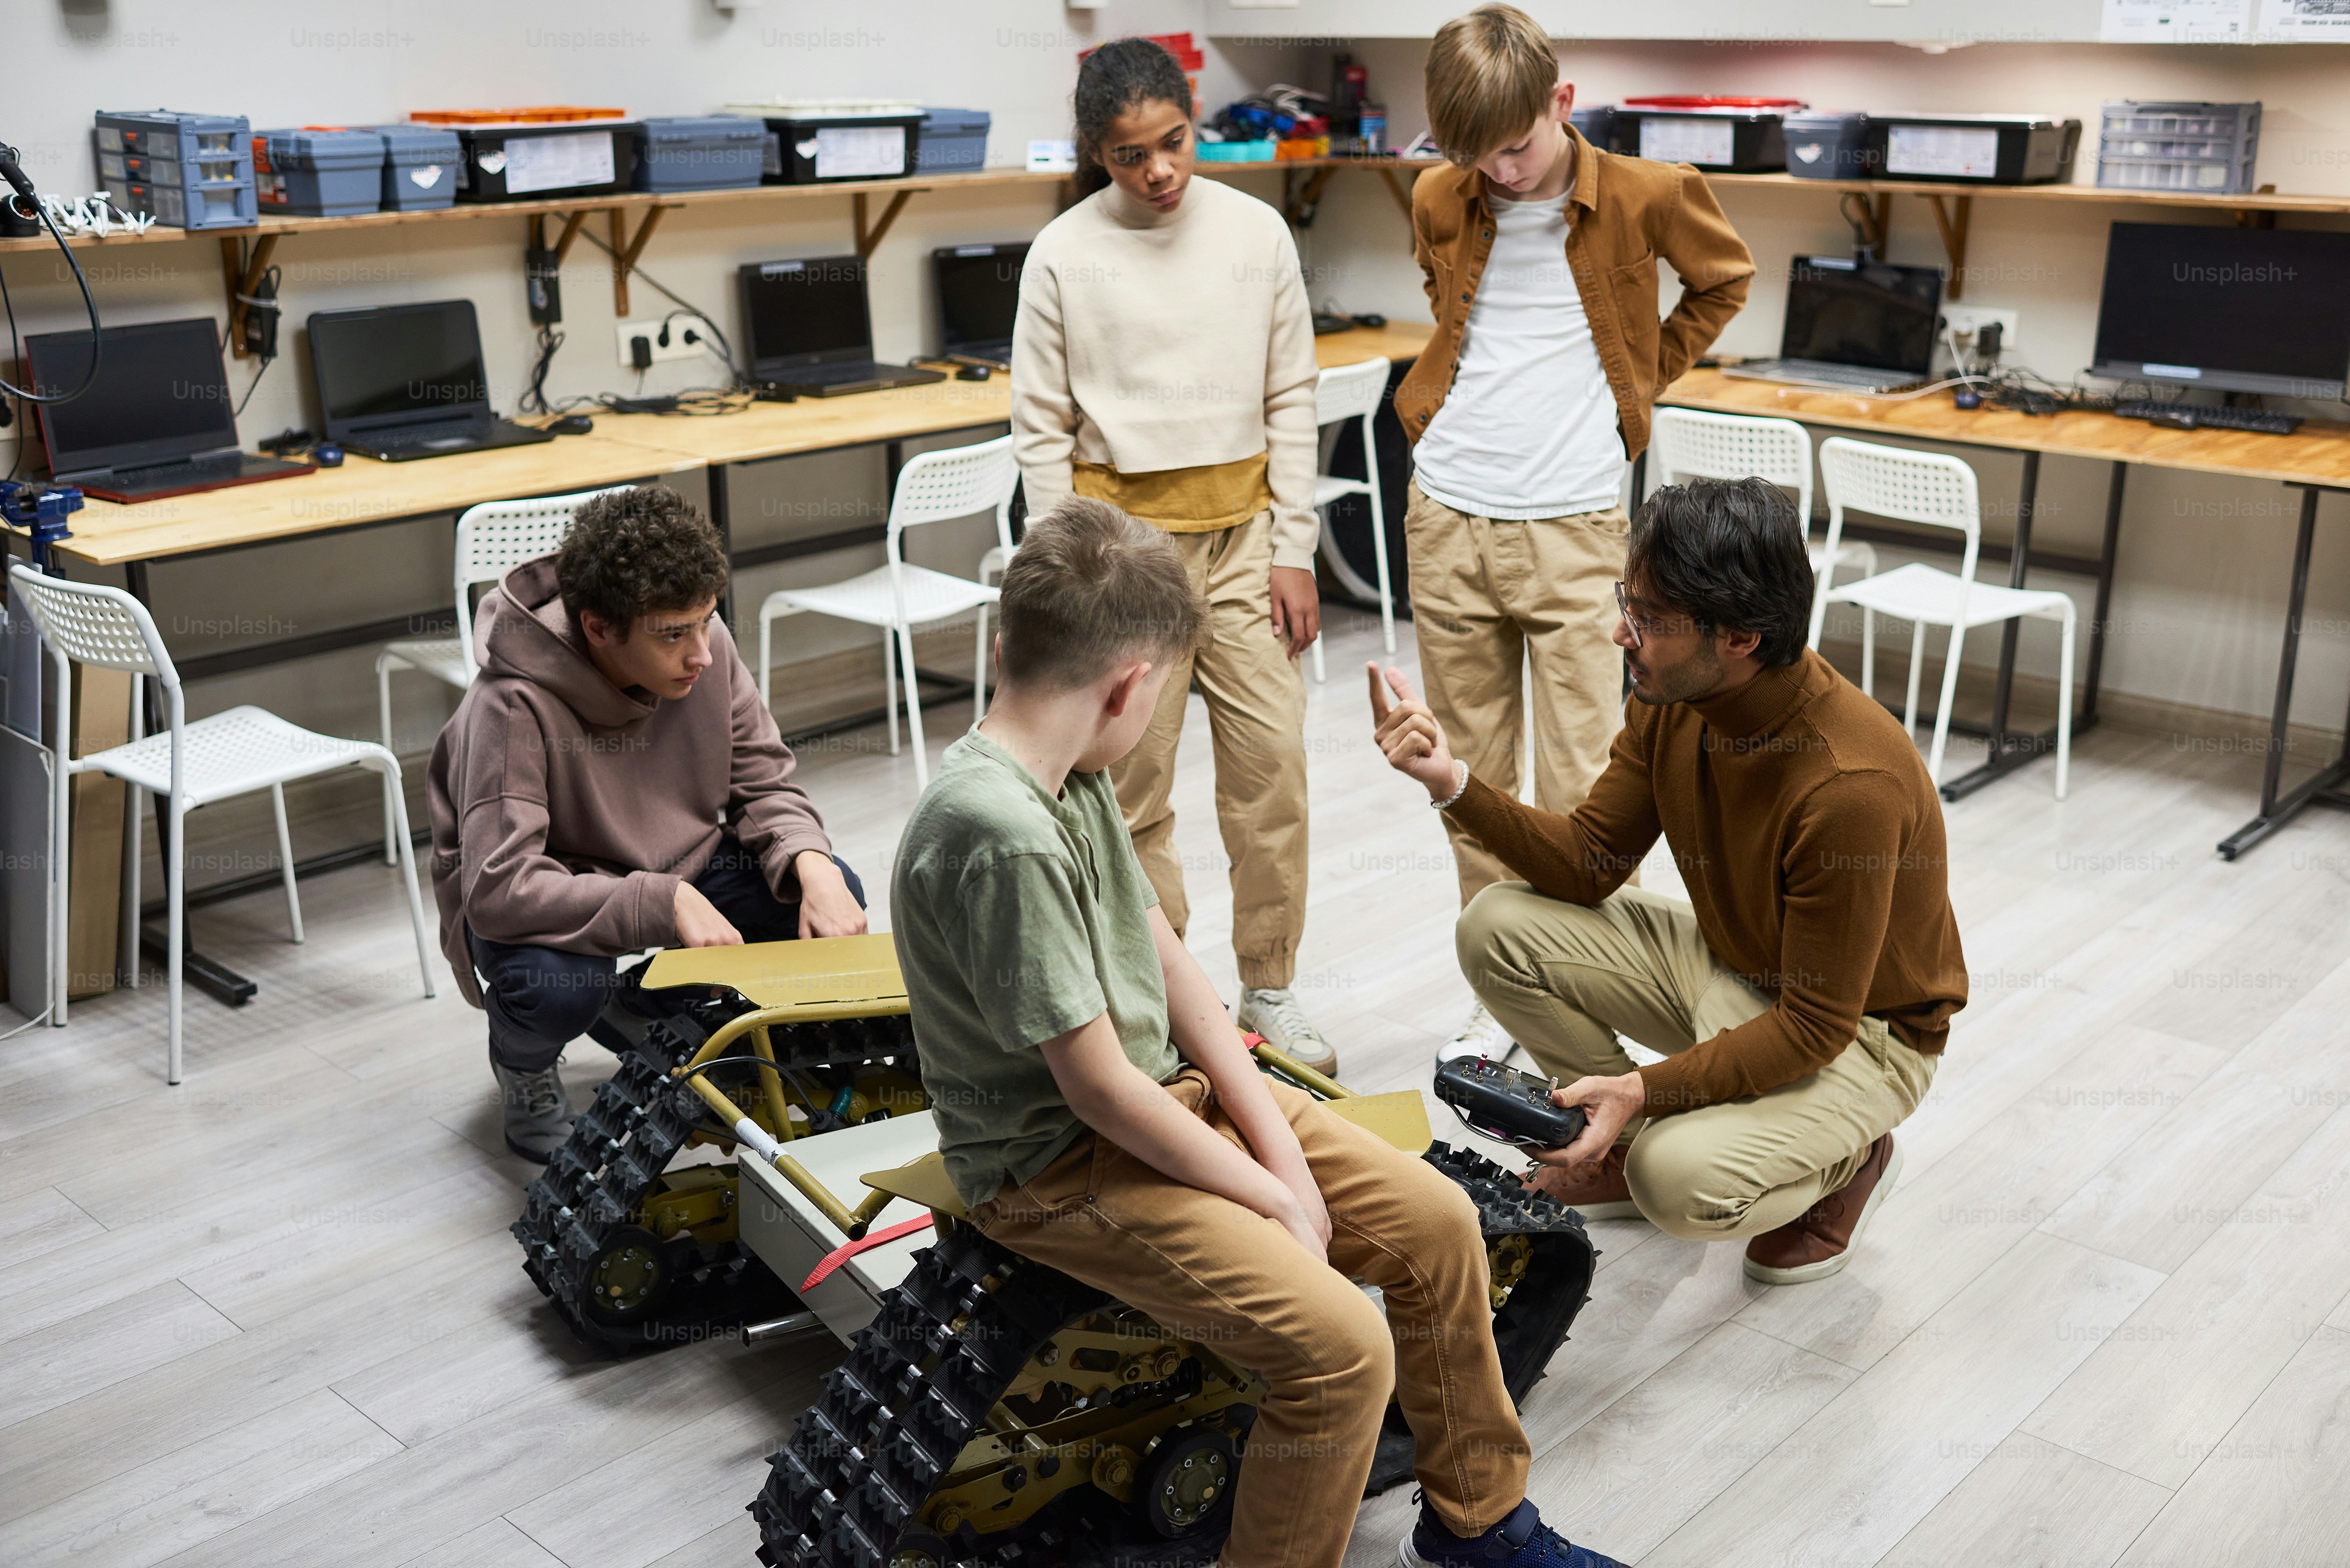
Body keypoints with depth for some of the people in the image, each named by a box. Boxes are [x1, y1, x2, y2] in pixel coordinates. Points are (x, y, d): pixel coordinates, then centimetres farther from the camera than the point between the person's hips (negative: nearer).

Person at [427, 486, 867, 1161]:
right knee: (553, 987, -38)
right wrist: (666, 903, -39)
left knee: (835, 898, -16)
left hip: (676, 866, 5)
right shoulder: (515, 705, -30)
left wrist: (813, 866, -25)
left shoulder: (706, 647, -14)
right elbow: (498, 888, -35)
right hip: (548, 901, -5)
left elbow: (764, 785, -4)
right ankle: (523, 1061, 4)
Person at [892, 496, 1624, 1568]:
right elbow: (1099, 1089, -24)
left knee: (1437, 1223, 6)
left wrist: (1278, 1143, -2)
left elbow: (1165, 960, 6)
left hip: (1173, 1091, 9)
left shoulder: (1070, 777, 2)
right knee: (1342, 1347, -23)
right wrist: (1272, 1197, -12)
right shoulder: (1004, 835, -28)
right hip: (1058, 1166, -9)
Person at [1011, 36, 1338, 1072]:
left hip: (1241, 529, 2)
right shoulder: (1063, 256, -3)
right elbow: (1042, 430, 0)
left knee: (1273, 764, 2)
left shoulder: (1255, 232, 2)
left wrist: (1294, 550, 2)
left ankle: (1269, 988, 18)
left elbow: (1290, 401, 6)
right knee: (1135, 783, 2)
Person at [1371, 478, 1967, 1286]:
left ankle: (1846, 1160, 4)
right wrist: (1455, 783, -19)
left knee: (1683, 1181, -31)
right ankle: (1633, 1139, 11)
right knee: (1499, 927, -8)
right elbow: (1590, 864, -5)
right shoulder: (1673, 702, -13)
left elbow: (1816, 1025, -28)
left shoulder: (1852, 786, -35)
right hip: (1725, 963, 7)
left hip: (1860, 1029, -7)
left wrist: (1647, 1088, -34)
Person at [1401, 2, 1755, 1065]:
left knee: (1581, 790, -4)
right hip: (1448, 524, 3)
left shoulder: (1647, 198, -4)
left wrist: (1640, 380, 9)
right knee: (1473, 777, 9)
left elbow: (1725, 280, 16)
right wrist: (1452, 392, 12)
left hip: (1577, 531, -3)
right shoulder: (1440, 205, 5)